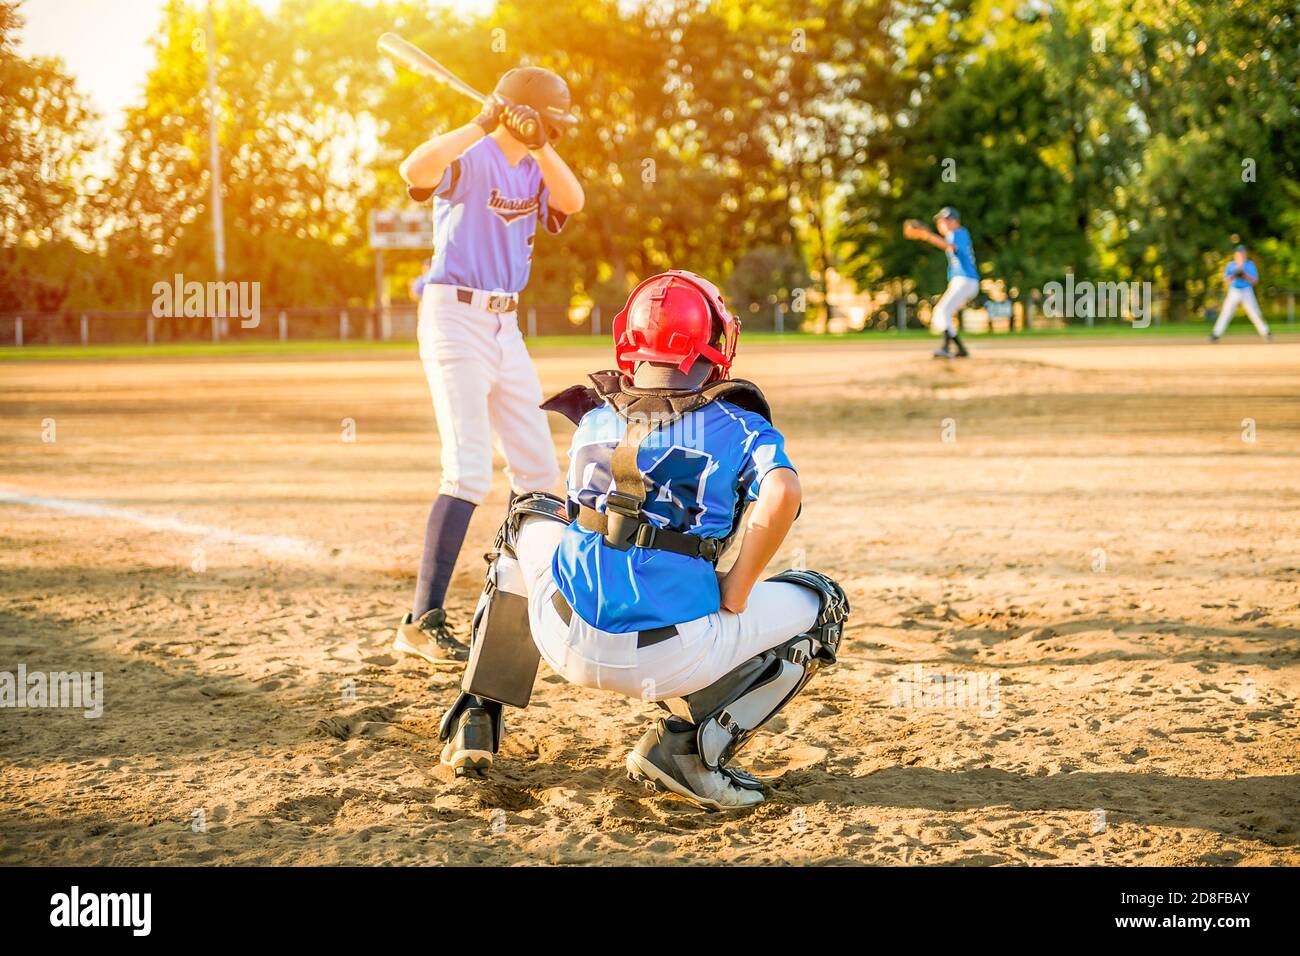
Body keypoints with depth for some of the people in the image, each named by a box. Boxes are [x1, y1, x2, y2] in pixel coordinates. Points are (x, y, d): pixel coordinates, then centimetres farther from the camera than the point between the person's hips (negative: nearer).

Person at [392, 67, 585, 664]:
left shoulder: (532, 166, 12)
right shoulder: (470, 158, -11)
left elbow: (572, 201, -7)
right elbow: (414, 171, -31)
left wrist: (539, 145, -18)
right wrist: (483, 125, -33)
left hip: (506, 328, 9)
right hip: (456, 319, -8)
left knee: (537, 470, 12)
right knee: (469, 473, -18)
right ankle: (422, 624, -17)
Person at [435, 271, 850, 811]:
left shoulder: (595, 422, 17)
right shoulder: (740, 426, 6)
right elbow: (783, 494, -15)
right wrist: (731, 603, -6)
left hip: (569, 644, 4)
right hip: (670, 658, -4)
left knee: (528, 519, 36)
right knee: (822, 605, 18)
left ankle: (478, 717, 28)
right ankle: (687, 742, 0)